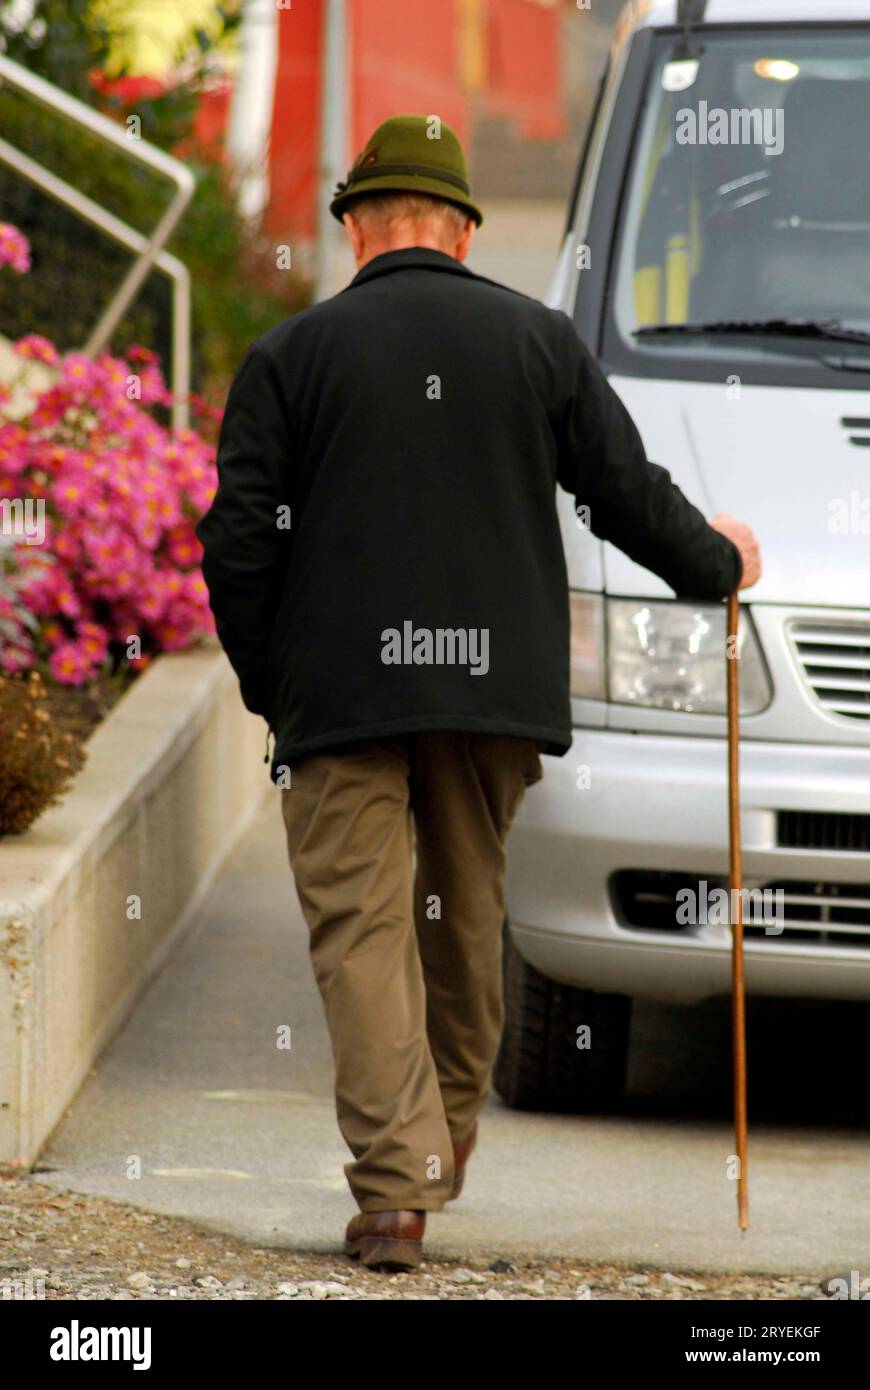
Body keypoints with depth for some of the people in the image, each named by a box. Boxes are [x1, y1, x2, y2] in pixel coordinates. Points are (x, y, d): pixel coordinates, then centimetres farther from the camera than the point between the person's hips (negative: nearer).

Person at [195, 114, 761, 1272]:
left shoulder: (291, 356, 0)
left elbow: (241, 541, -3)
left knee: (363, 926, -3)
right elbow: (629, 494, 9)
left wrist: (267, 686, 9)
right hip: (496, 690, 3)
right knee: (465, 915, 18)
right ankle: (447, 1143, 31)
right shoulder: (539, 341, 5)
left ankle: (395, 1186, -14)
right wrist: (717, 564, 28)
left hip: (343, 692, -3)